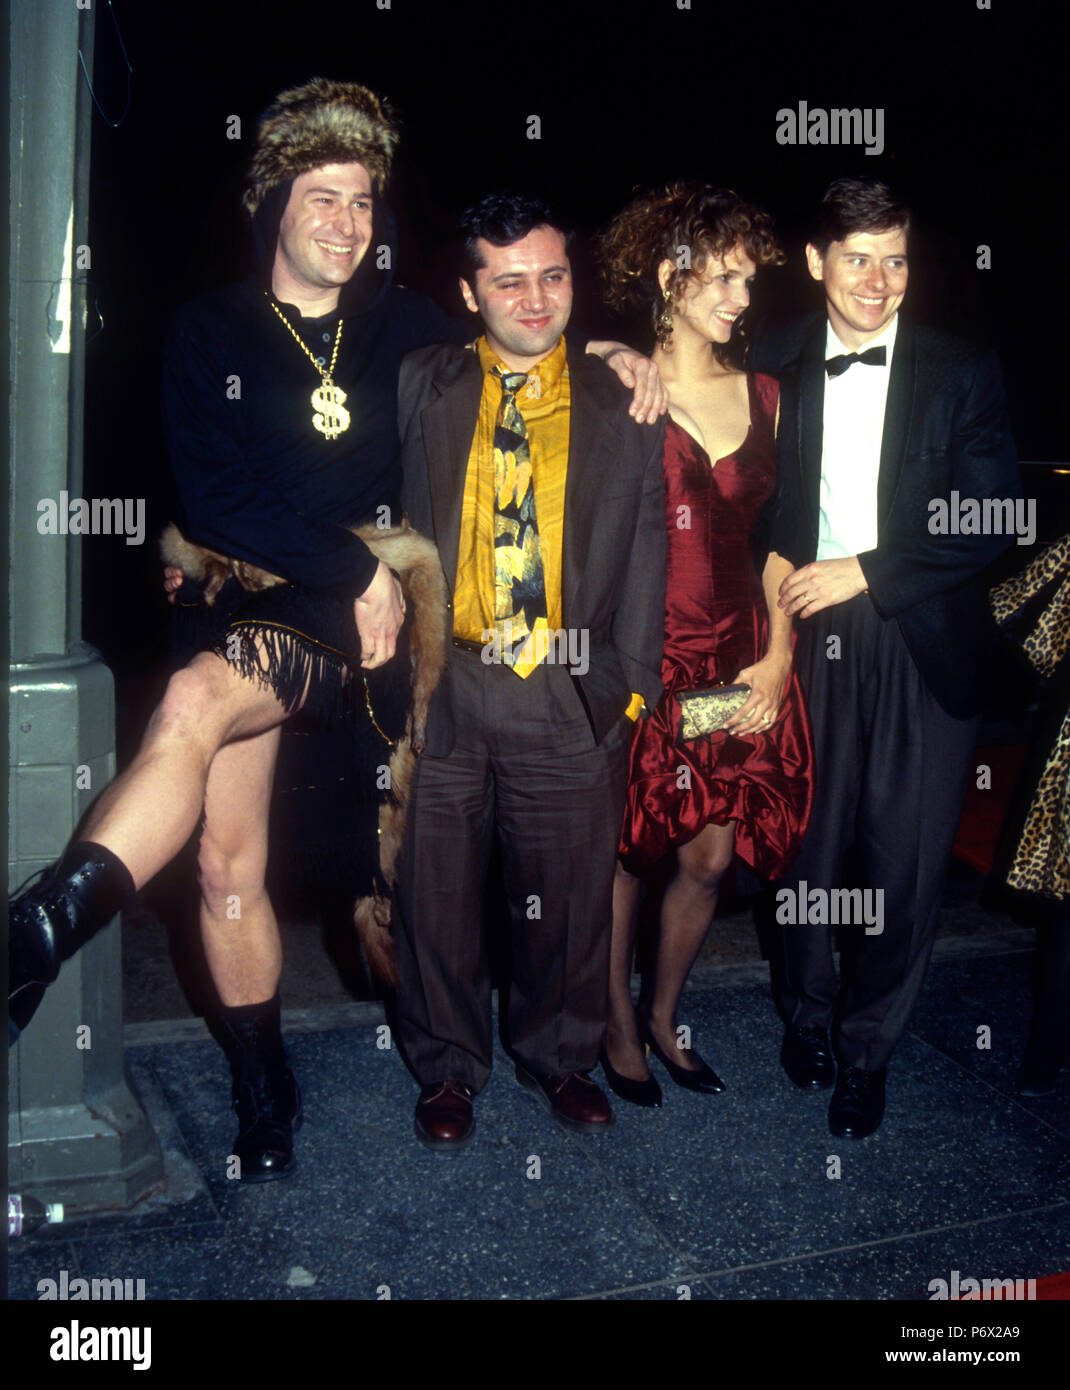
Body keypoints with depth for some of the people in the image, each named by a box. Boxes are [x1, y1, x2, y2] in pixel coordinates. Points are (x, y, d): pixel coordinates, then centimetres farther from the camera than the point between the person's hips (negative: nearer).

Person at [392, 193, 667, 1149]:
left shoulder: (622, 406, 7)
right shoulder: (421, 388, 7)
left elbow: (645, 554, 8)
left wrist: (632, 681, 2)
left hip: (572, 693, 0)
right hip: (441, 685, 0)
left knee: (569, 890, 11)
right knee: (438, 889, 9)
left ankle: (560, 1056, 35)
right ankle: (450, 1068, 32)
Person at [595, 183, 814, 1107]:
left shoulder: (762, 395, 9)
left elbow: (775, 535, 9)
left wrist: (779, 655, 3)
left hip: (739, 660, 5)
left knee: (712, 856, 10)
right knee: (624, 850, 8)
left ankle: (664, 1017, 34)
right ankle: (619, 1025, 30)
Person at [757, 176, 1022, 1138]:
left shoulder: (963, 374, 4)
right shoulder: (775, 367, 8)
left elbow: (991, 524, -3)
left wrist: (865, 572, -9)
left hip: (923, 645, 0)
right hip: (810, 641, 1)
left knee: (908, 862, 3)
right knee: (805, 846, 8)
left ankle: (867, 1049, 24)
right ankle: (806, 1011, 34)